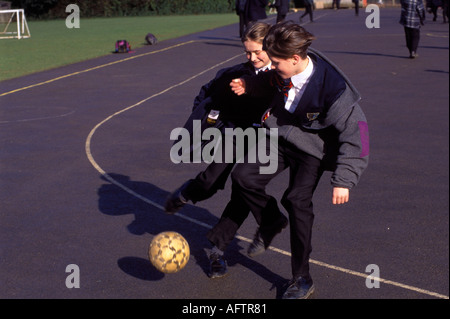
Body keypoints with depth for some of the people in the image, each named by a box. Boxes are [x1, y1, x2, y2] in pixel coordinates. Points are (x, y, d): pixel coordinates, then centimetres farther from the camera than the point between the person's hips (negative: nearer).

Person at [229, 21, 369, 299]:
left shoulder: (332, 88, -32)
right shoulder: (284, 72, -13)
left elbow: (355, 130, -26)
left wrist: (343, 179, -29)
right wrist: (249, 85, -2)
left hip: (312, 148, -6)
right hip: (281, 136, 6)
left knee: (297, 199, -20)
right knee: (243, 177, -8)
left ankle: (303, 280, -5)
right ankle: (271, 221, 23)